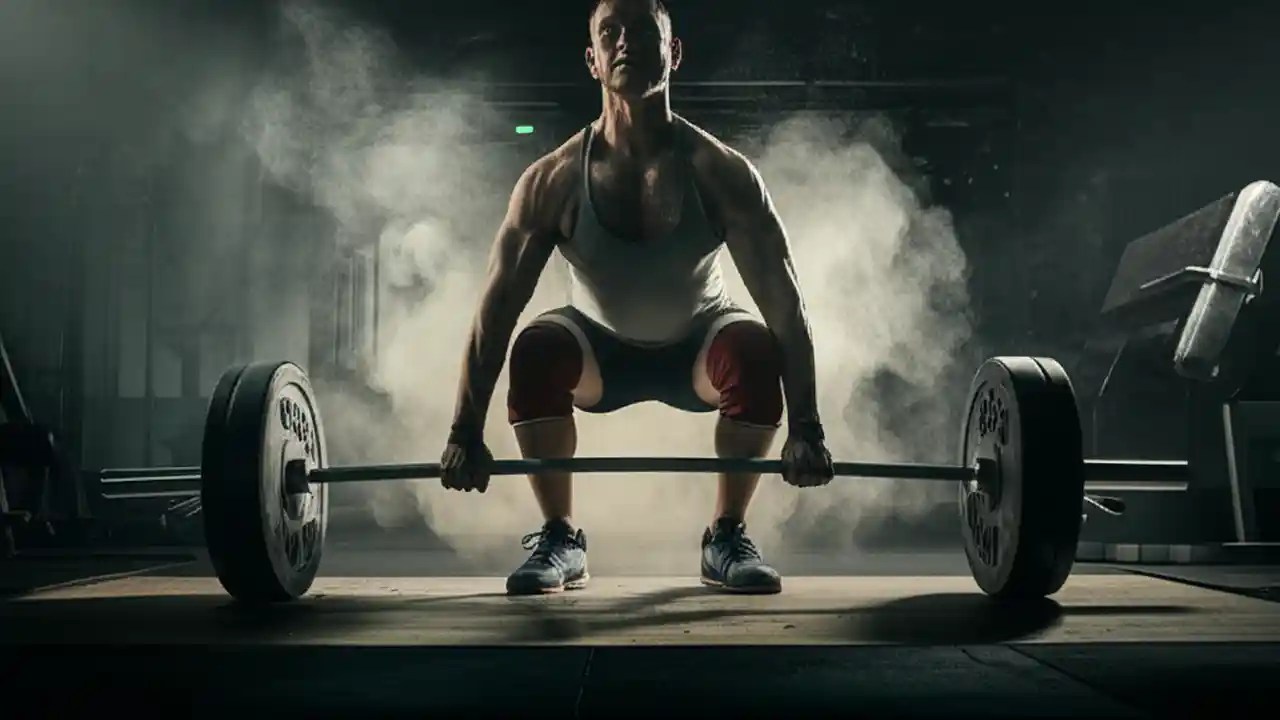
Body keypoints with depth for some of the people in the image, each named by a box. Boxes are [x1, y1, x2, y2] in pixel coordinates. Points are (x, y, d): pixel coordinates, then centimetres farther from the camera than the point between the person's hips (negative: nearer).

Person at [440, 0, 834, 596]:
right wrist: (466, 433, -25)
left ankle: (727, 538, -12)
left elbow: (785, 304, -24)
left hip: (697, 346, 0)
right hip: (602, 351, 0)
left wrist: (805, 429, -30)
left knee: (756, 347, -34)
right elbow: (495, 308, -21)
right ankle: (560, 539, -12)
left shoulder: (720, 172, -24)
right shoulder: (553, 181, -23)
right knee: (537, 347, -33)